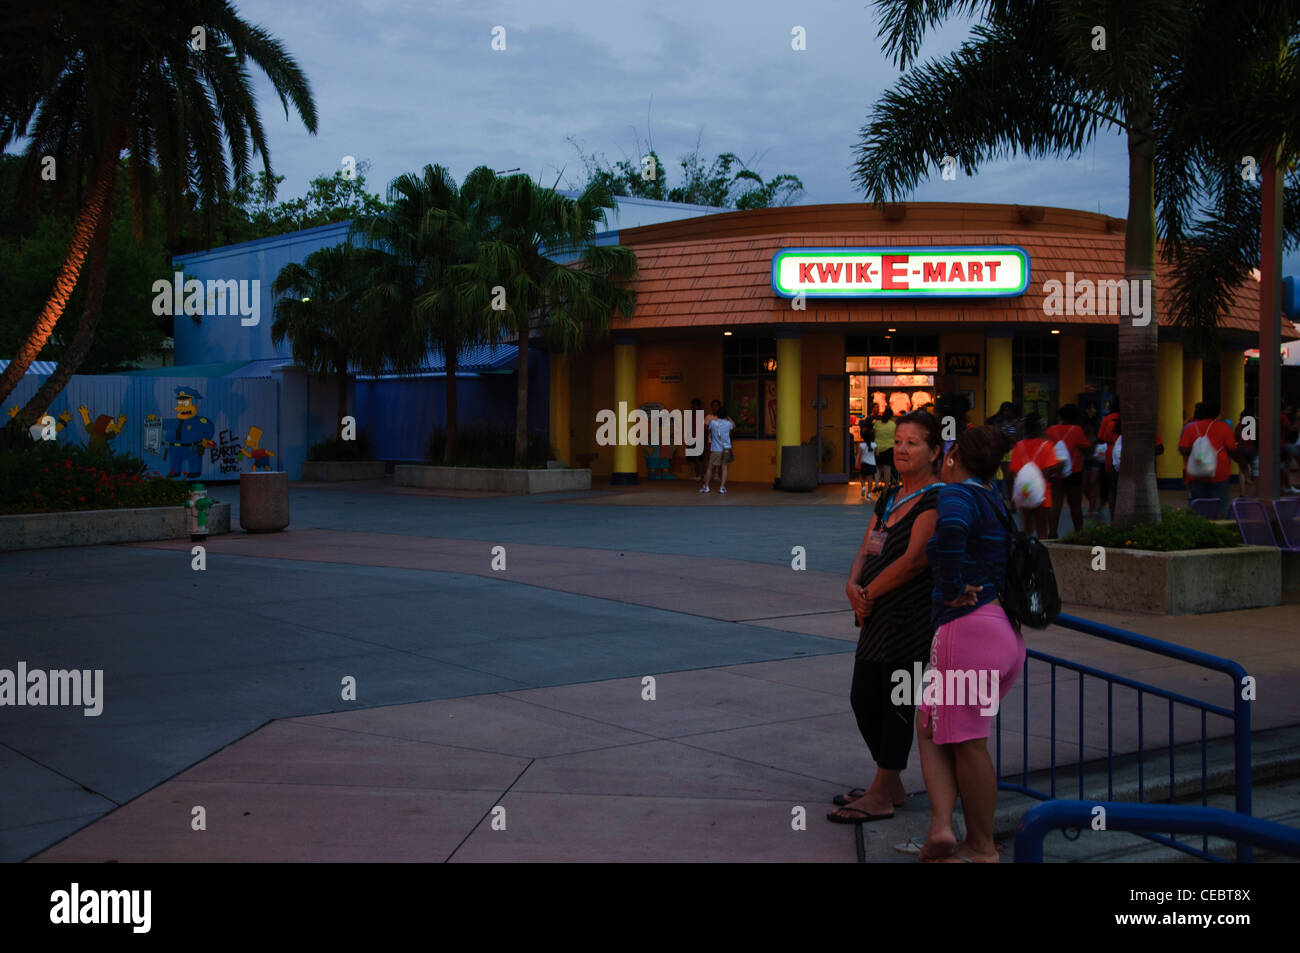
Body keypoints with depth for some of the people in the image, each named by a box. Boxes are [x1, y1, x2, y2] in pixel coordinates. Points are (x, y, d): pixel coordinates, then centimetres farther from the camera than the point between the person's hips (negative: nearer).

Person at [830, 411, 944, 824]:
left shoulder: (936, 499, -12)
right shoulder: (889, 498, 15)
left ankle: (881, 797, 7)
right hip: (878, 618, 9)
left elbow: (914, 559, -20)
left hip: (912, 617, -9)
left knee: (897, 701, -2)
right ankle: (891, 787, 27)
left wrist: (868, 593, -13)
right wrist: (853, 586, -10)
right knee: (864, 697, 13)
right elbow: (865, 551, 11)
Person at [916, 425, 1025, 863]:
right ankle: (941, 827, 10)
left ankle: (982, 849, 5)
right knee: (931, 726, 14)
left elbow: (951, 527, -33)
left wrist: (951, 589, -21)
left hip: (968, 627, -8)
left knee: (967, 741, 1)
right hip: (1007, 635, 9)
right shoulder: (995, 503, 19)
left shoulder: (958, 494, -8)